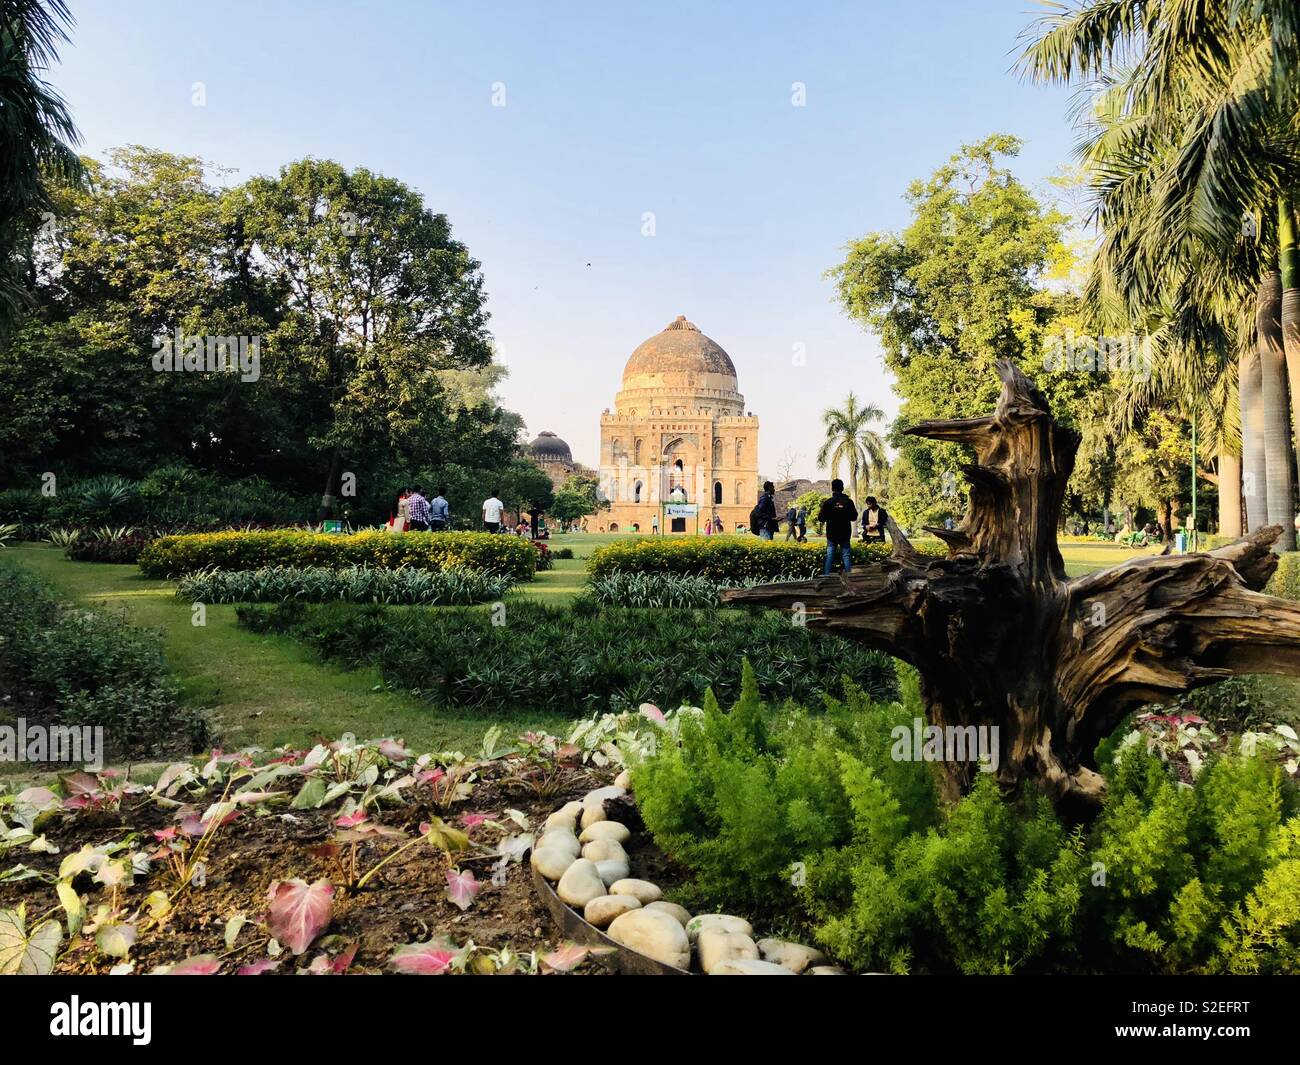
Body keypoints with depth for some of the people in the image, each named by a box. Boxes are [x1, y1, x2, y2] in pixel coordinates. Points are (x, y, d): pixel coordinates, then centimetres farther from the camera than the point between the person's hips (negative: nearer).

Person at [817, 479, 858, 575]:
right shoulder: (849, 501, -5)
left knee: (830, 555, 5)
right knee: (846, 556, 5)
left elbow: (821, 518, -4)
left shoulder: (828, 502, -9)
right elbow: (854, 517, 5)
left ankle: (827, 575, 0)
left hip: (832, 534, 0)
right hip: (845, 534, 1)